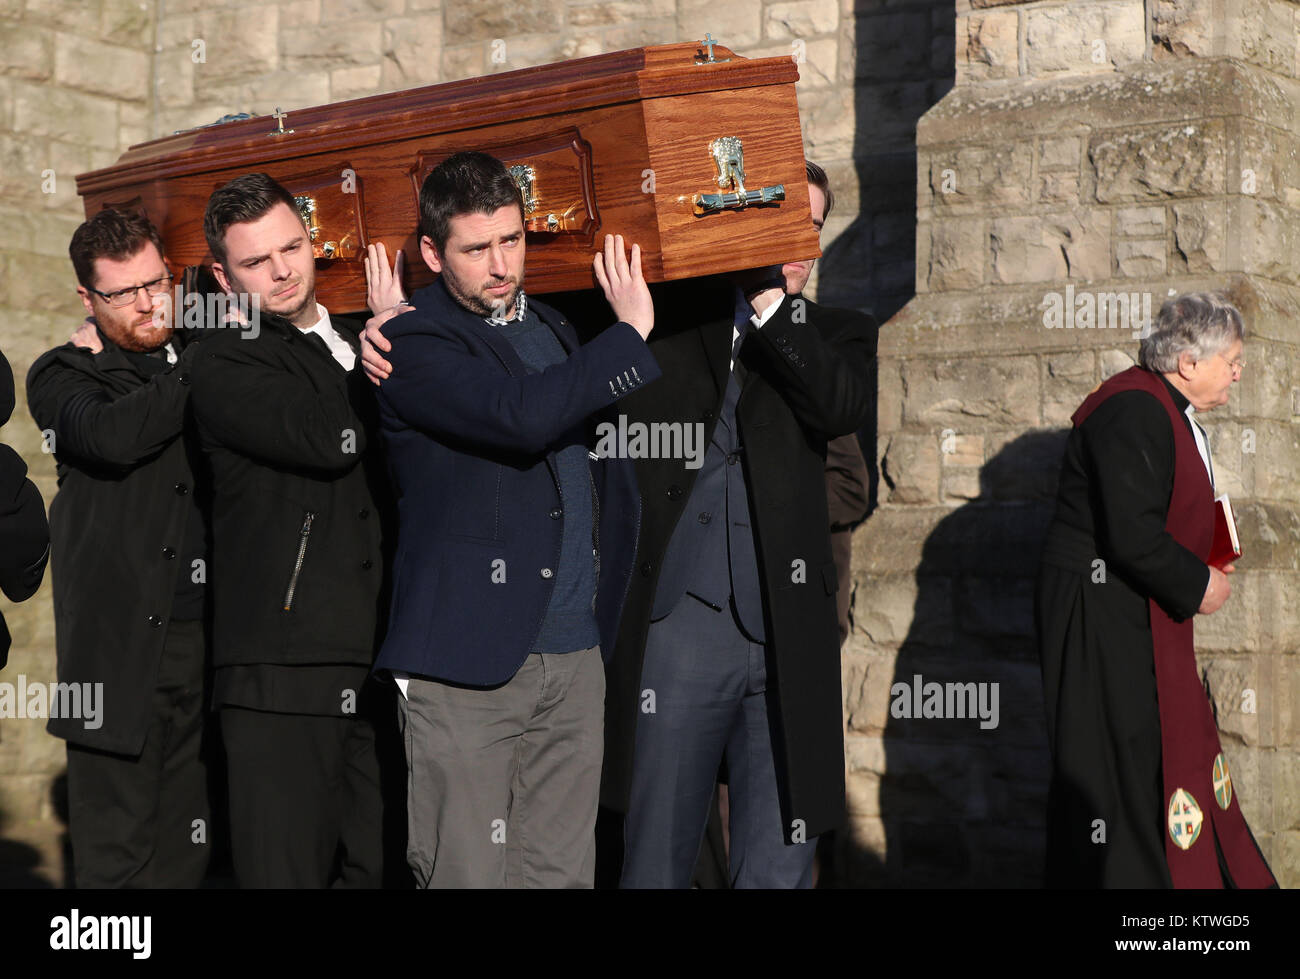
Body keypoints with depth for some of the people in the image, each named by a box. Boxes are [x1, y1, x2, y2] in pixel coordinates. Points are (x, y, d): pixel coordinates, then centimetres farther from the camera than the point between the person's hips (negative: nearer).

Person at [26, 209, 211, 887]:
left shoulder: (204, 360, 15)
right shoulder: (62, 376, 3)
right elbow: (113, 435, -18)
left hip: (205, 633, 4)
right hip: (120, 646, -4)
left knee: (185, 848, 9)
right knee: (115, 854, -1)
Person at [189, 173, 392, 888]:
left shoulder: (354, 345, 20)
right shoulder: (226, 367, -1)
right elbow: (329, 440, -18)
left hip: (377, 666, 6)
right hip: (283, 671, -6)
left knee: (377, 866, 7)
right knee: (287, 866, -7)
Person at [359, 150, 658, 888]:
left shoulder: (552, 328, 16)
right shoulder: (416, 345, -7)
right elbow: (520, 414, -24)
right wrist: (631, 335, -13)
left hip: (574, 660, 6)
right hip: (469, 665, -6)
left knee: (561, 872, 6)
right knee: (470, 876, -4)